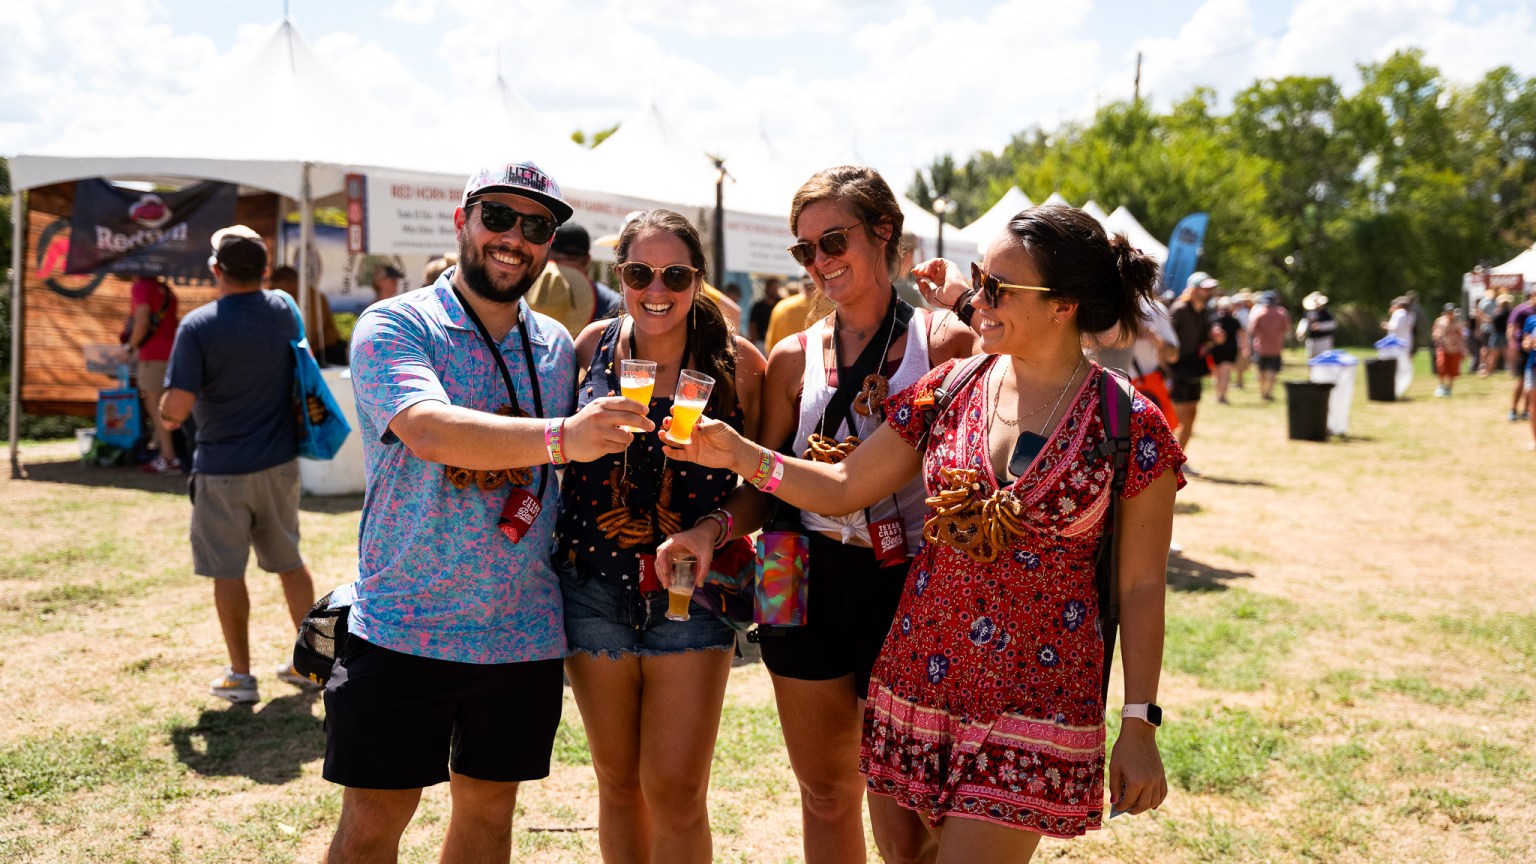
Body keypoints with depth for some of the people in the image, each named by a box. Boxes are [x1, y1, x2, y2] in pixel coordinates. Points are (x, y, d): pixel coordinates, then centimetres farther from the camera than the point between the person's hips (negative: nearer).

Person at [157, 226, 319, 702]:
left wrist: (167, 416, 3)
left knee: (227, 573, 8)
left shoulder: (199, 325, -16)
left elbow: (178, 404, -19)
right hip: (280, 462, 5)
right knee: (289, 562, 16)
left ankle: (240, 676, 16)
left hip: (223, 469, -4)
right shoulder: (283, 310, -1)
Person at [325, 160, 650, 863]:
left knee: (489, 807, 16)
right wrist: (560, 436, -42)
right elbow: (431, 431, -28)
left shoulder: (557, 347, 8)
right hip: (403, 627, -4)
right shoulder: (393, 326, -8)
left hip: (524, 631, 5)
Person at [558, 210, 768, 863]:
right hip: (593, 591, 2)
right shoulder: (593, 344, 0)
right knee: (618, 783, 16)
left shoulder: (737, 362, -6)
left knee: (676, 794, 0)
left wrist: (713, 529, -18)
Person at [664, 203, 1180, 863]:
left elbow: (1141, 586, -3)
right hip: (919, 677, 4)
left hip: (1034, 707, -4)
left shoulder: (1131, 428, -7)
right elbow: (842, 487, 6)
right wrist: (738, 453, -6)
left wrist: (1139, 727, -2)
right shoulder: (951, 390, 3)